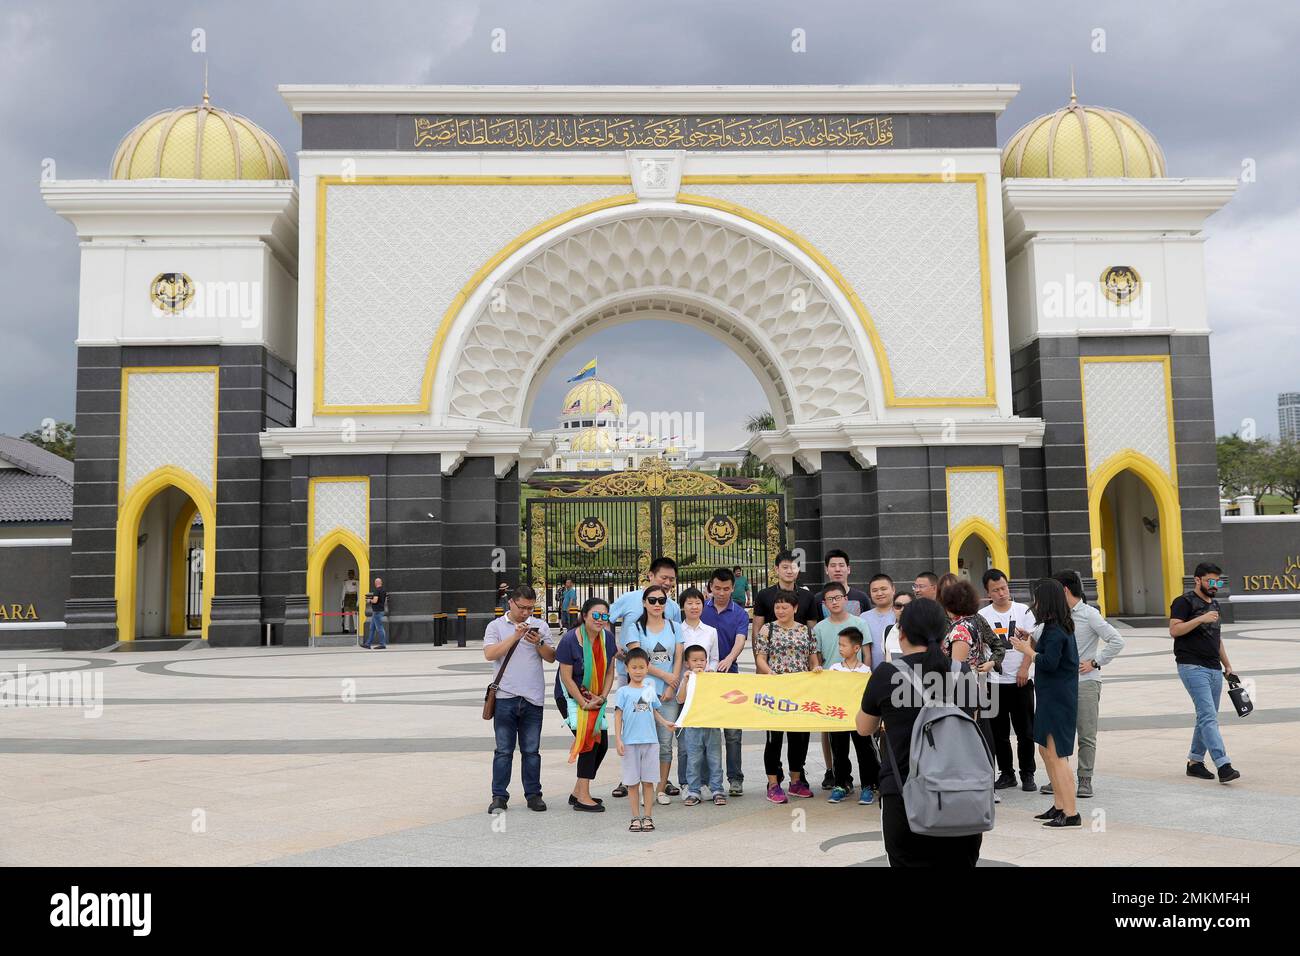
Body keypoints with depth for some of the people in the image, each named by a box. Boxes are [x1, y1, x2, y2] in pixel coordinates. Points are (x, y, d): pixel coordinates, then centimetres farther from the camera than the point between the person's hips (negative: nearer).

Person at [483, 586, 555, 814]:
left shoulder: (540, 626, 10)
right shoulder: (496, 626, 5)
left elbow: (552, 658, 7)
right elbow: (489, 654, -10)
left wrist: (539, 643, -11)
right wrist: (515, 637, -15)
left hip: (533, 698, 2)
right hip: (505, 696, -2)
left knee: (531, 750, 8)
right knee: (504, 750, 3)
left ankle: (533, 794, 16)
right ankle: (499, 797, 10)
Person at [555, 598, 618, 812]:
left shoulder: (607, 638, -2)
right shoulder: (570, 640, -20)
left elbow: (609, 671, 5)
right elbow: (566, 677, -19)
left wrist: (602, 696, -8)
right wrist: (583, 703, -18)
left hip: (595, 698, 7)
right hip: (570, 697, -7)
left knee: (601, 743, 4)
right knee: (589, 741, -15)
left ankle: (578, 792, 19)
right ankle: (582, 798, -6)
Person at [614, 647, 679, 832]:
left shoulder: (650, 690, 10)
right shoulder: (623, 692, -1)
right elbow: (618, 715, -2)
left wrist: (665, 723, 0)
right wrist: (618, 739, -9)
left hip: (650, 741, 3)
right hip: (630, 742, -3)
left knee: (648, 781, 6)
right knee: (633, 782, 4)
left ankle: (648, 817, 12)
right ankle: (636, 818, 12)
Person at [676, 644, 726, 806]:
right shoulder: (687, 680, 3)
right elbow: (680, 700, -9)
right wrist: (687, 679, -17)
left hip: (712, 725, 1)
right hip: (693, 726, -1)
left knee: (715, 760, 5)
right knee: (693, 761, 4)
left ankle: (717, 790, 13)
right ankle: (694, 792, 12)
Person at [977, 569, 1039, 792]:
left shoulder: (1023, 611, 1)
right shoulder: (982, 615, 0)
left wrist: (1024, 668, -11)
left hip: (1021, 680, -1)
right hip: (994, 681, 1)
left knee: (1026, 731, 4)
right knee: (999, 732, 7)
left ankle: (1027, 775, 15)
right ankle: (1006, 773, 19)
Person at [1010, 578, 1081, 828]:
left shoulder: (1055, 630, -18)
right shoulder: (1059, 626, 13)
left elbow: (1049, 662, -25)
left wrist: (1026, 650, -12)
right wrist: (1030, 641, 9)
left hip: (1057, 699, -11)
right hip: (1051, 696, 11)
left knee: (1056, 754, -7)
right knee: (1046, 750, 17)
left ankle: (1071, 814, -3)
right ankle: (1059, 805, 24)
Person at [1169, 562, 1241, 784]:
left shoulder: (1214, 604, 20)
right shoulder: (1184, 602, -5)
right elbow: (1174, 630, -17)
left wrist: (1227, 666, 24)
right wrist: (1201, 618, -22)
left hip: (1214, 670, 8)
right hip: (1193, 667, -8)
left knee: (1207, 718, 10)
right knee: (1208, 717, -15)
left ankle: (1195, 762, 19)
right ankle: (1223, 766, -21)